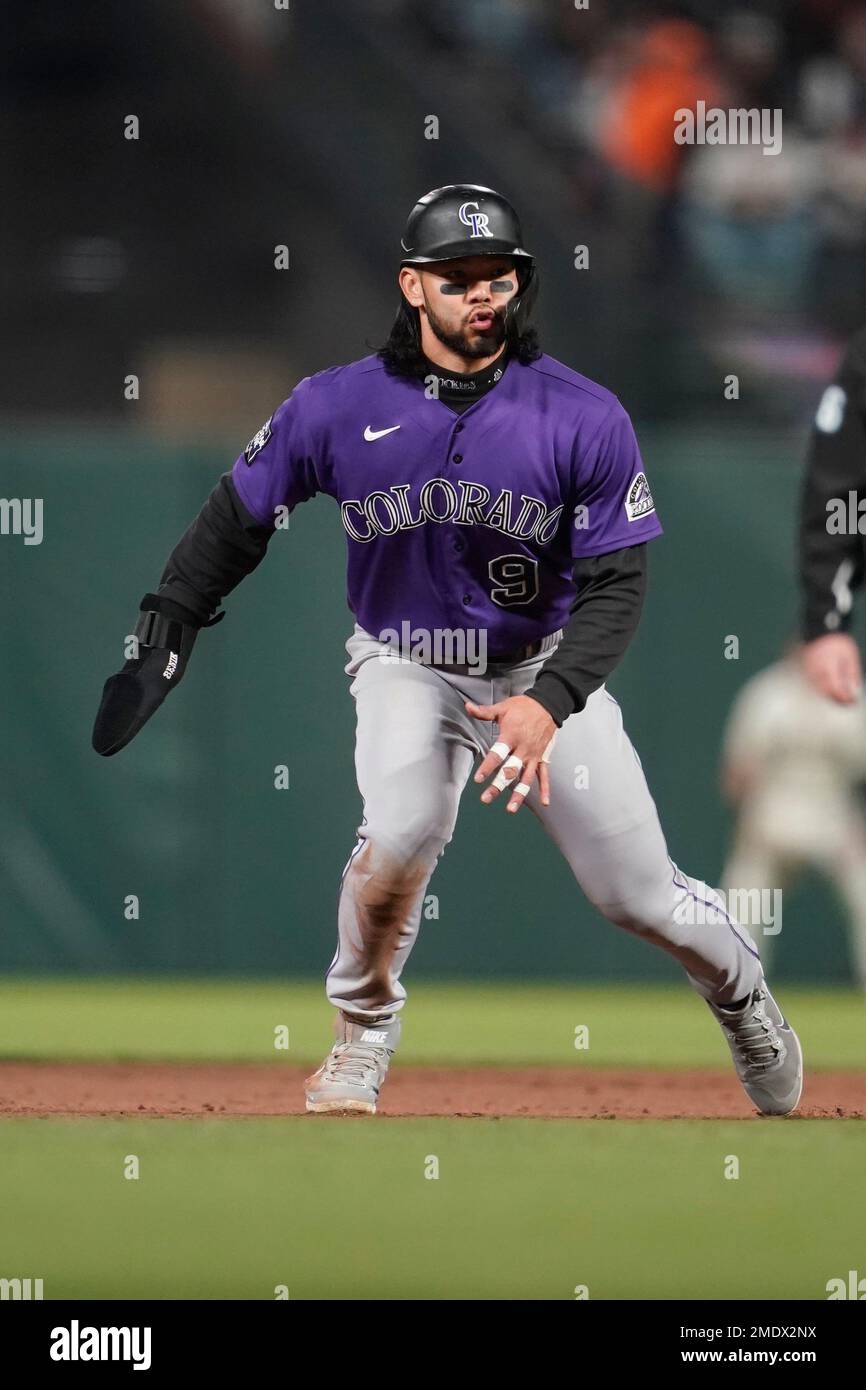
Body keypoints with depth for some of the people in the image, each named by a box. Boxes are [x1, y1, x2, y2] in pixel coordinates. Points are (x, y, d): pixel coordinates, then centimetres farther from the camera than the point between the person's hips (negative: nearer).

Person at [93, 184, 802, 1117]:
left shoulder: (584, 419, -18)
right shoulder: (338, 407, -15)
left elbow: (616, 584, -17)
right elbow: (240, 515, 1)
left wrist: (551, 702, -31)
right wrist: (166, 632, -1)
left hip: (546, 668, 0)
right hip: (407, 665, 0)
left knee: (637, 893, 0)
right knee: (403, 831, -29)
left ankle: (744, 996, 34)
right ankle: (363, 1036, -3)